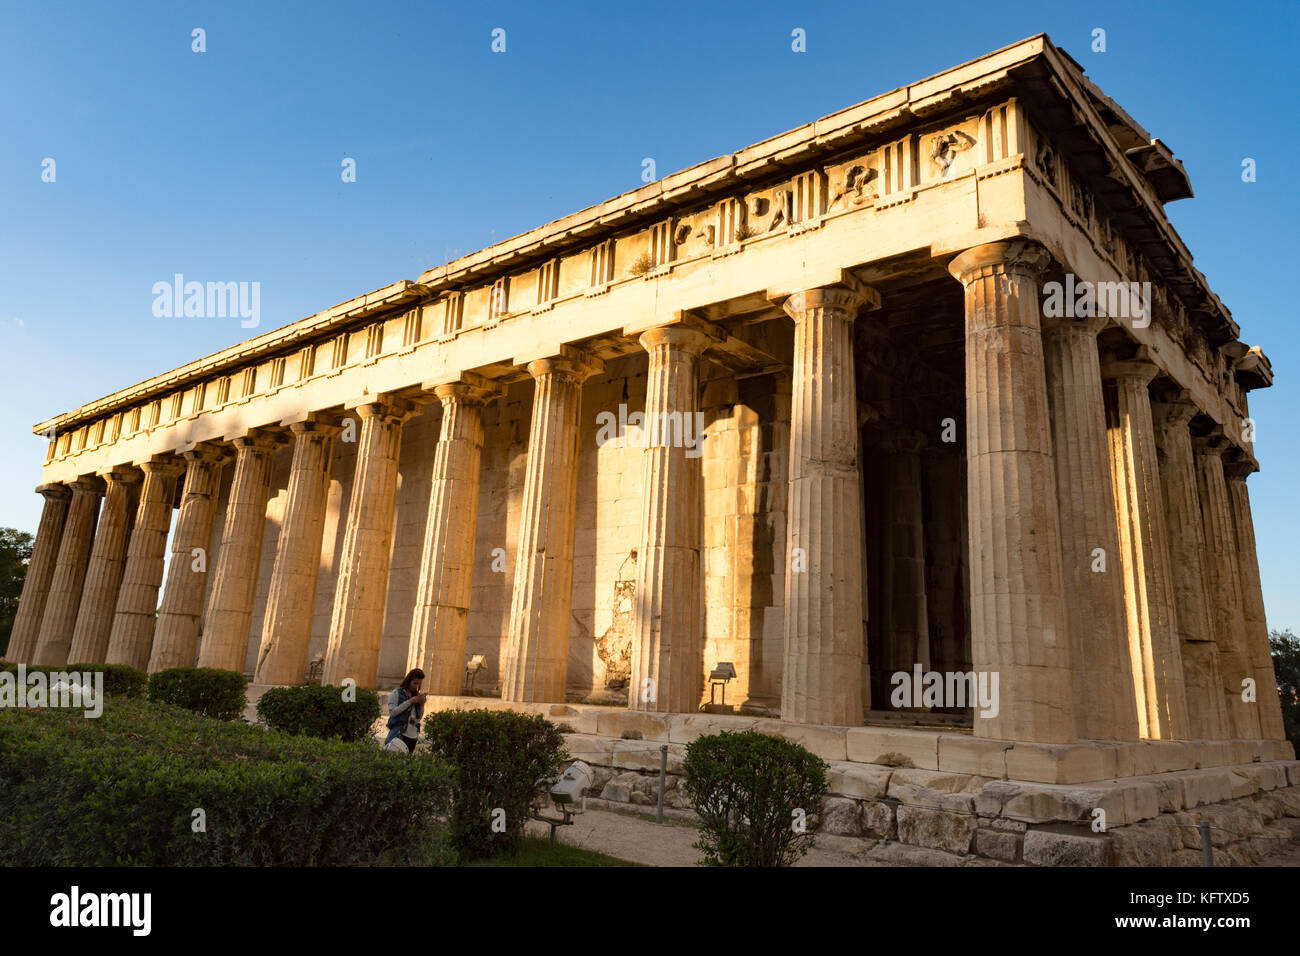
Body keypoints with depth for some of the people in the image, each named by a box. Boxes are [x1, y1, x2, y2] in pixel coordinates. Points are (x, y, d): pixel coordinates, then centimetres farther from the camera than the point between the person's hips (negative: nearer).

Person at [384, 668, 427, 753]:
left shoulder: (417, 695, 13)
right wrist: (410, 702, -13)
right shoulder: (397, 692, 0)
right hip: (398, 734, -5)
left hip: (413, 736, 5)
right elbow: (392, 712, -12)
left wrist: (422, 705, 0)